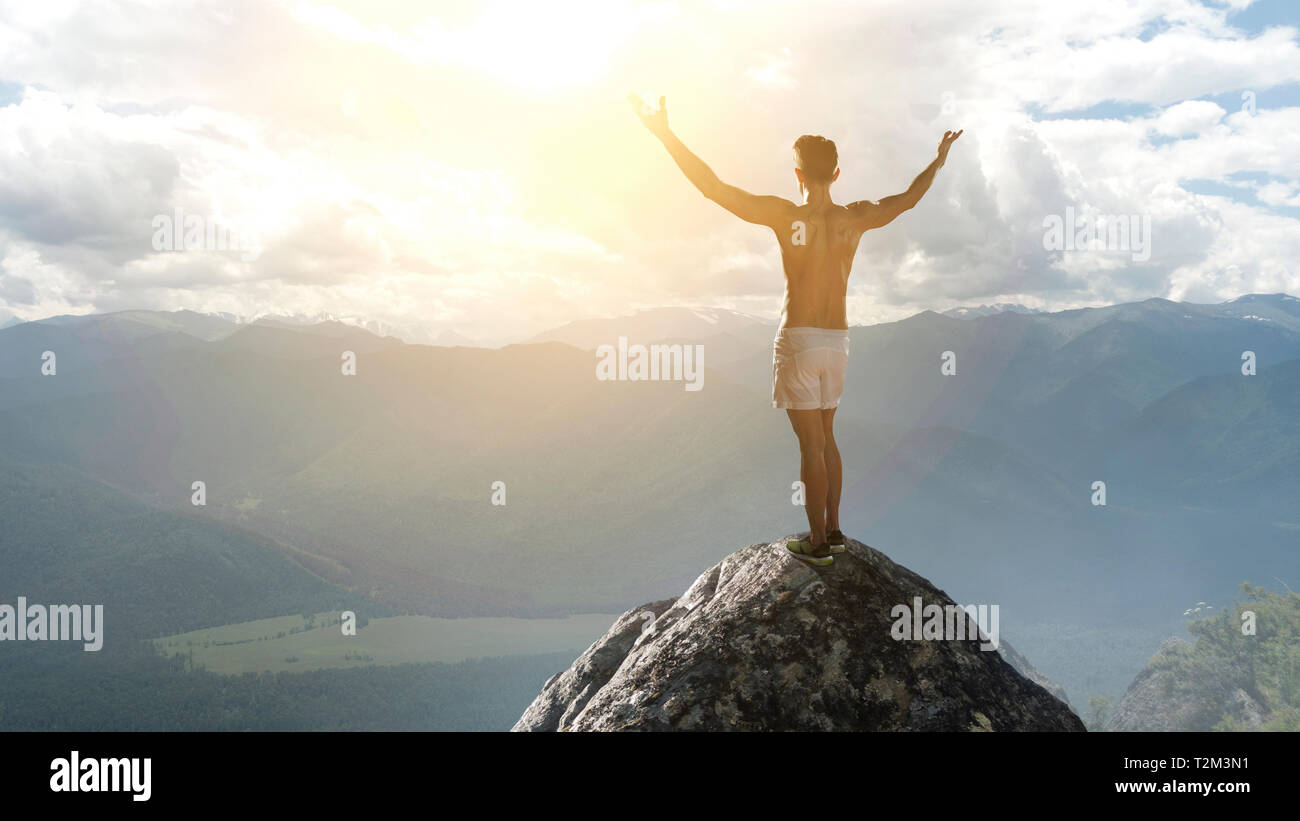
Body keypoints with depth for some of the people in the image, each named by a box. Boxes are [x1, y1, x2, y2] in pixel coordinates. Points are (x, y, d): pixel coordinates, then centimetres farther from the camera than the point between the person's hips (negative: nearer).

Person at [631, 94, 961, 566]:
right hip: (837, 339, 5)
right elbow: (908, 199, 19)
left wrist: (665, 134, -14)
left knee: (811, 444, 0)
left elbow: (713, 187, -17)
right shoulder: (855, 218, 0)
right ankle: (833, 529, 26)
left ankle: (818, 542, 8)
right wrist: (938, 161, 36)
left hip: (798, 339, -5)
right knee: (825, 437, 19)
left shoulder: (786, 216, -13)